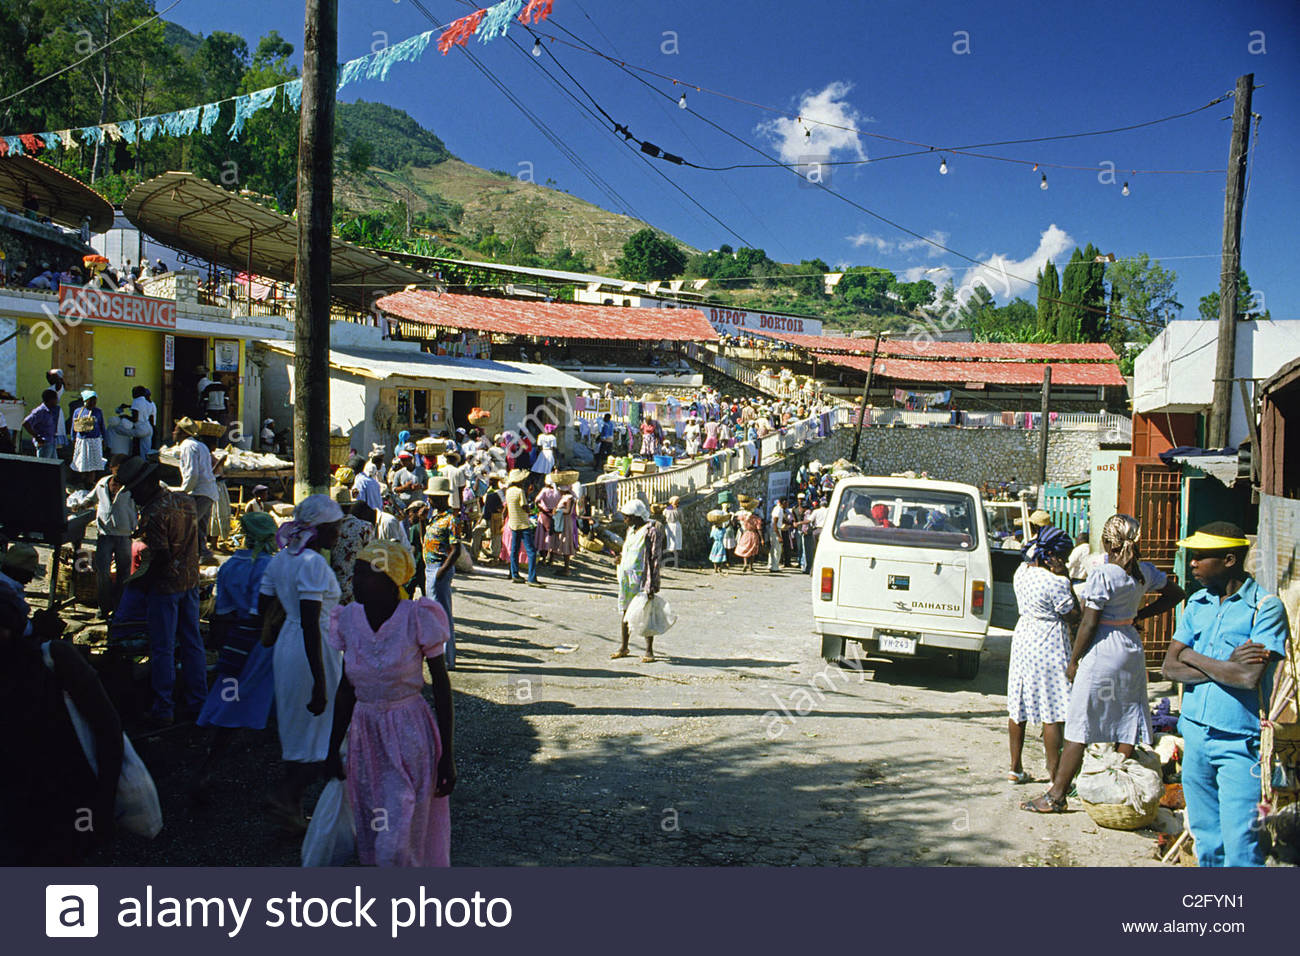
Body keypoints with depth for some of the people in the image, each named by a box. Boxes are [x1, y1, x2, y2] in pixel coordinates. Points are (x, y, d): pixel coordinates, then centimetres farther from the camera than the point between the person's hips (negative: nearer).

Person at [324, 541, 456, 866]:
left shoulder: (417, 618, -15)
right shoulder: (349, 619, -1)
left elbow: (441, 687, -9)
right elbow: (346, 689, 10)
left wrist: (447, 756, -9)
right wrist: (334, 748, 13)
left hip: (410, 741, -5)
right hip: (364, 737, 5)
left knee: (398, 844, -6)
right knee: (371, 845, 14)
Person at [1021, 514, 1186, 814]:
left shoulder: (1102, 575, -17)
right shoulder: (1145, 571, 4)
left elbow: (1089, 623, -15)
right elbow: (1175, 593, 21)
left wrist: (1073, 660, -6)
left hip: (1101, 652, -7)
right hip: (1131, 647, 7)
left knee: (1079, 724, -2)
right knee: (1127, 724, 11)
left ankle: (1056, 796, 4)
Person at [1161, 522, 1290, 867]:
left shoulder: (1266, 606, -9)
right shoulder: (1197, 603, 10)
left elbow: (1251, 676, -22)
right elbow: (1170, 667, 4)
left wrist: (1192, 656, -8)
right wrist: (1226, 667, -11)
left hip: (1239, 743, -6)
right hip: (1195, 734, 6)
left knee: (1240, 848, -6)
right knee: (1205, 839, 15)